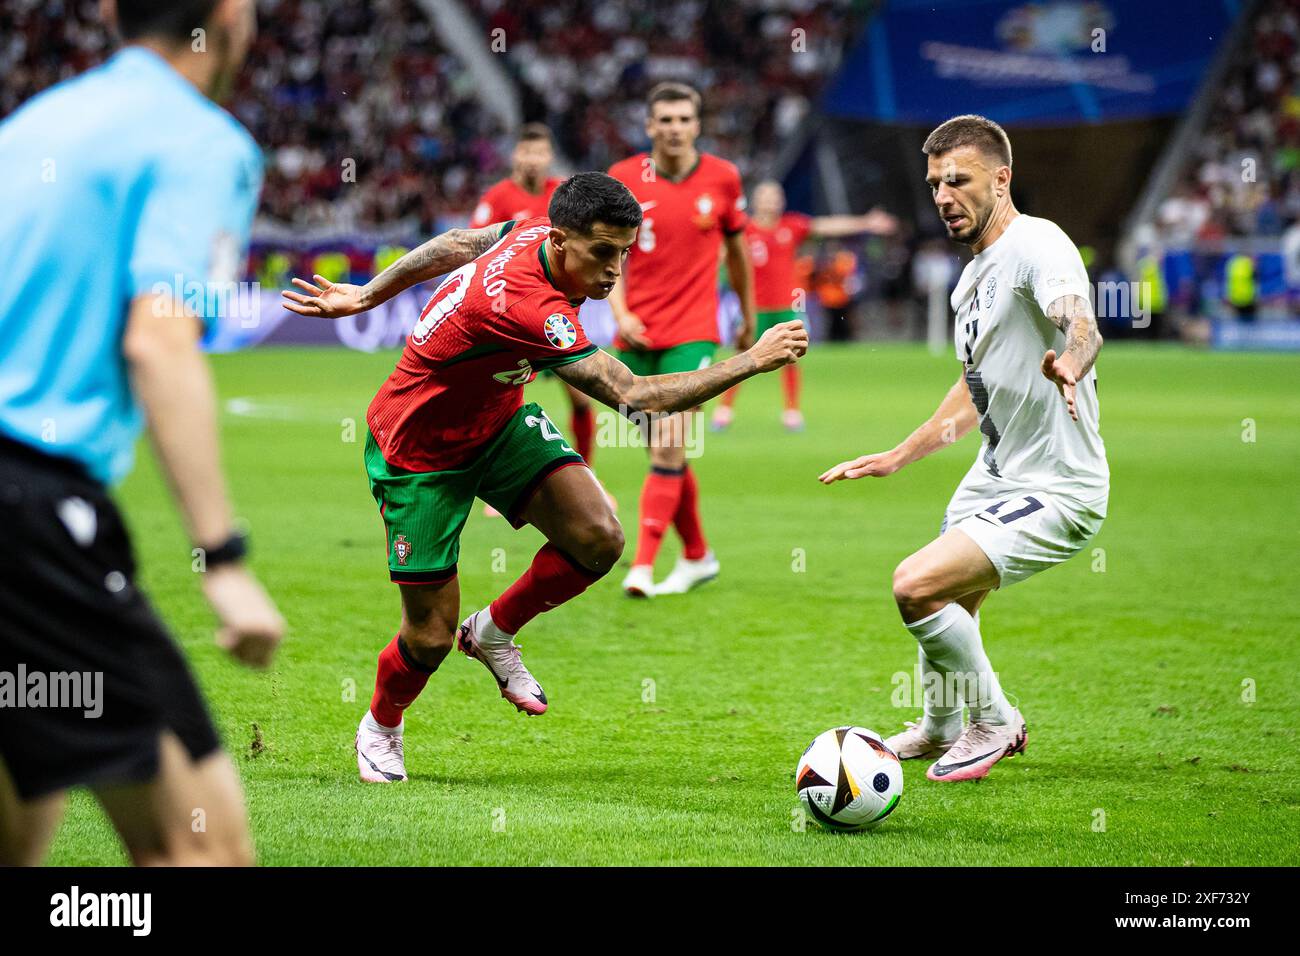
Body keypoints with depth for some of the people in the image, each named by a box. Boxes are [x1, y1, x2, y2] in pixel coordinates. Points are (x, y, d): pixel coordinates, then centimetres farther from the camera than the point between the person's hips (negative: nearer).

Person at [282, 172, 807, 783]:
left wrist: (364, 297, 19)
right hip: (418, 452, -7)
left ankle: (494, 633, 11)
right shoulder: (528, 308, -40)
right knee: (430, 637, -2)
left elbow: (454, 246, 5)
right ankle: (380, 728, 32)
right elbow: (636, 398, -39)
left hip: (497, 422, 8)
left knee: (599, 539, -16)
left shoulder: (534, 235, -14)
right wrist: (753, 361, -35)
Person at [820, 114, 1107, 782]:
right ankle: (943, 728, 52)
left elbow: (1081, 324, -41)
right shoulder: (973, 277, 10)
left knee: (917, 585, -21)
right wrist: (899, 457, 25)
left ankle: (993, 721, 1)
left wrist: (1070, 362, -64)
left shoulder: (1036, 244, -19)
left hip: (1055, 493, -10)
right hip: (996, 476, 10)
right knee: (947, 615, 25)